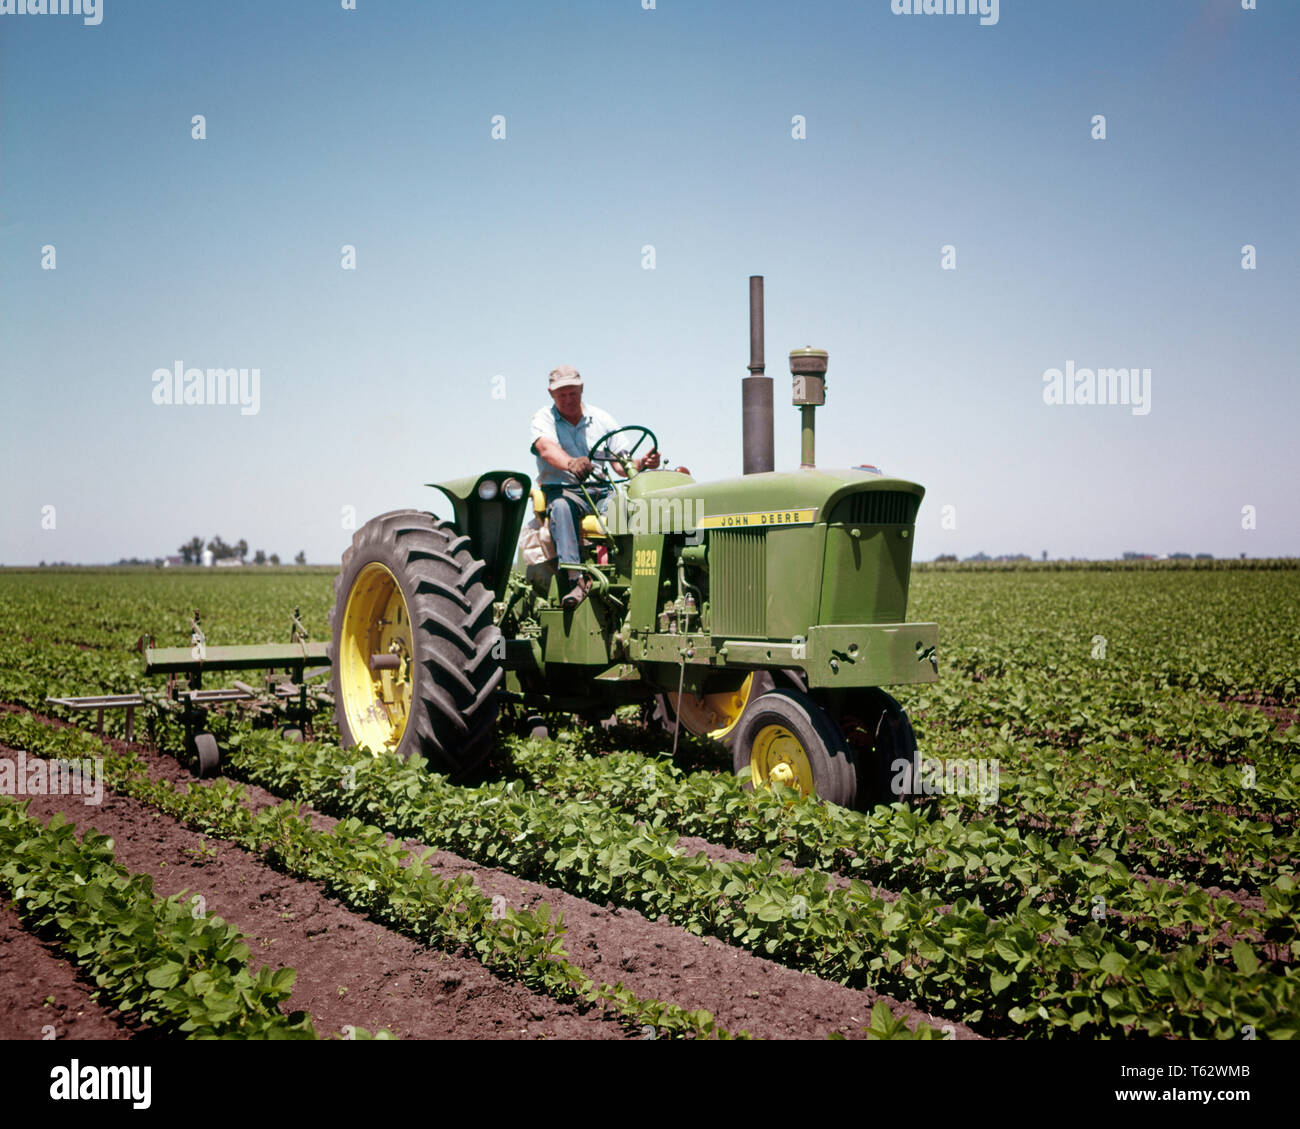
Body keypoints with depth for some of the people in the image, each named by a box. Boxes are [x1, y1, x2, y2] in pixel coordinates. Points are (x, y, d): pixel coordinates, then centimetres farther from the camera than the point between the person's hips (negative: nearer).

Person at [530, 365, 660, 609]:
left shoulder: (601, 419, 14)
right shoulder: (543, 419, 4)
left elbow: (621, 463, 8)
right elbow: (546, 449, -19)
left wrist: (641, 463, -17)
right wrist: (570, 463, -42)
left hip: (600, 491, 3)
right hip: (562, 489, -2)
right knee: (561, 507, -38)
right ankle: (576, 578, -47)